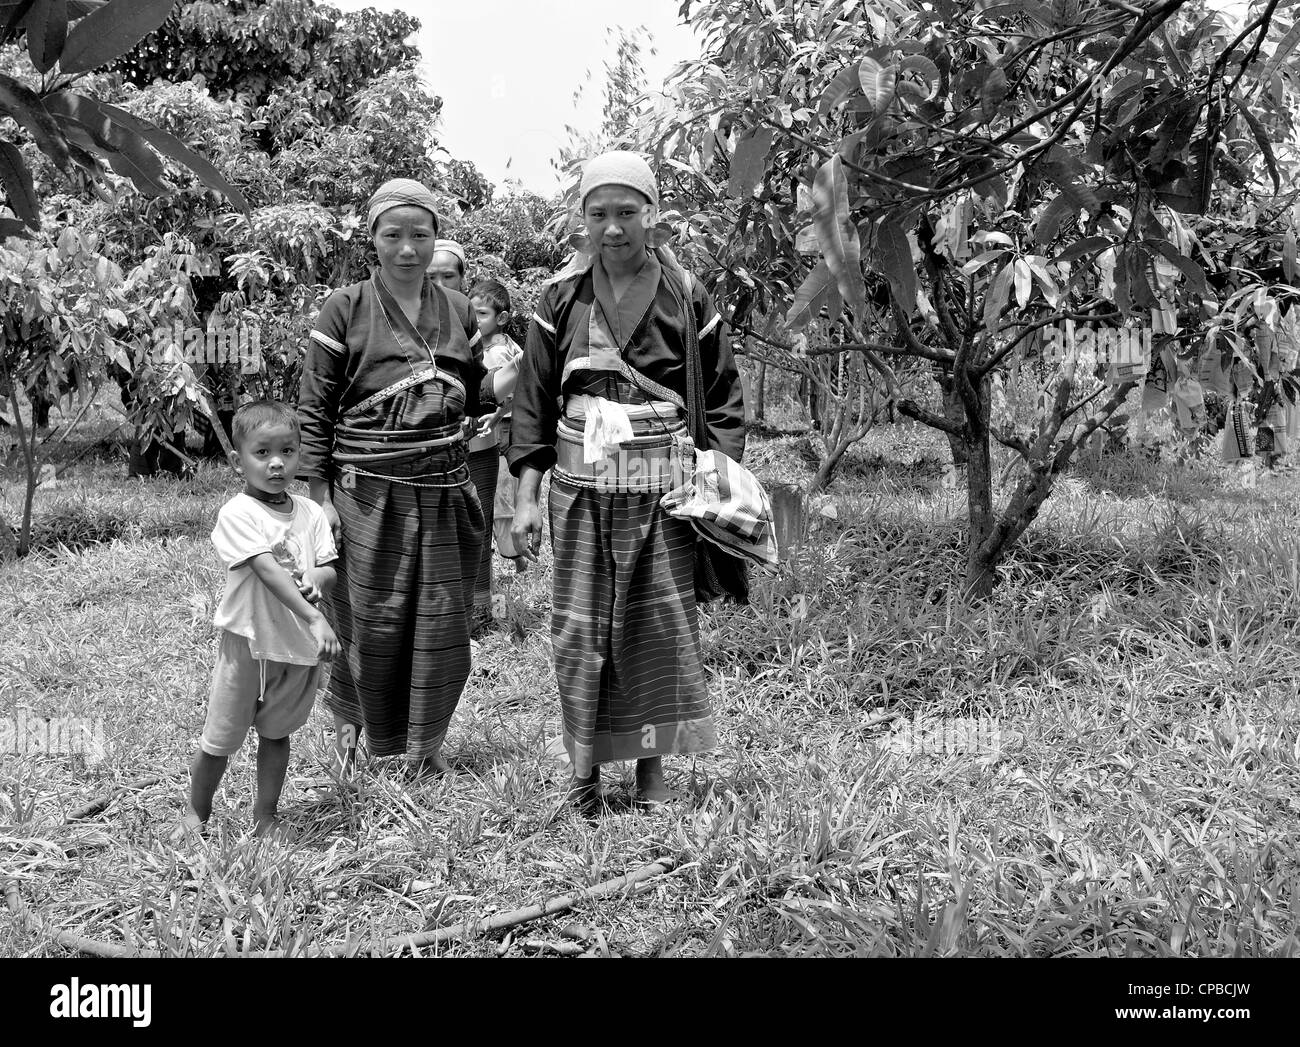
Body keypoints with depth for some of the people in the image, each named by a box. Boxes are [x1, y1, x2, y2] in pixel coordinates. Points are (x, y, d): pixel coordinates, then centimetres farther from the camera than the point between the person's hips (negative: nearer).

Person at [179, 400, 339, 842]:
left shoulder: (310, 513, 3)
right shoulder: (237, 513, -15)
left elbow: (329, 569, 5)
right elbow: (268, 570, -25)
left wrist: (317, 579, -21)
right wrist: (315, 619, -33)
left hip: (300, 644, 4)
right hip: (250, 640, -4)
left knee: (276, 732, 17)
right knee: (221, 737, 8)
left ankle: (266, 813, 31)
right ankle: (196, 813, 29)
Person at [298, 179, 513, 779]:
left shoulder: (458, 310, 9)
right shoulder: (346, 310, -2)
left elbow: (474, 398, 15)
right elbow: (314, 409, -2)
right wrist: (319, 495, -6)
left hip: (444, 493, 4)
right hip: (369, 492, -3)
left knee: (442, 623, 7)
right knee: (373, 621, 2)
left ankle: (425, 744, 24)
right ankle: (349, 718, 29)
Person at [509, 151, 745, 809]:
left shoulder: (686, 298, 3)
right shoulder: (561, 299, 5)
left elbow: (723, 401, 7)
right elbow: (534, 402, 7)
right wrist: (526, 496, 1)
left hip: (664, 492, -1)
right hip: (581, 491, 1)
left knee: (663, 626, 3)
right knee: (579, 630, 1)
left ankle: (652, 768, 16)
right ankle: (584, 772, 12)